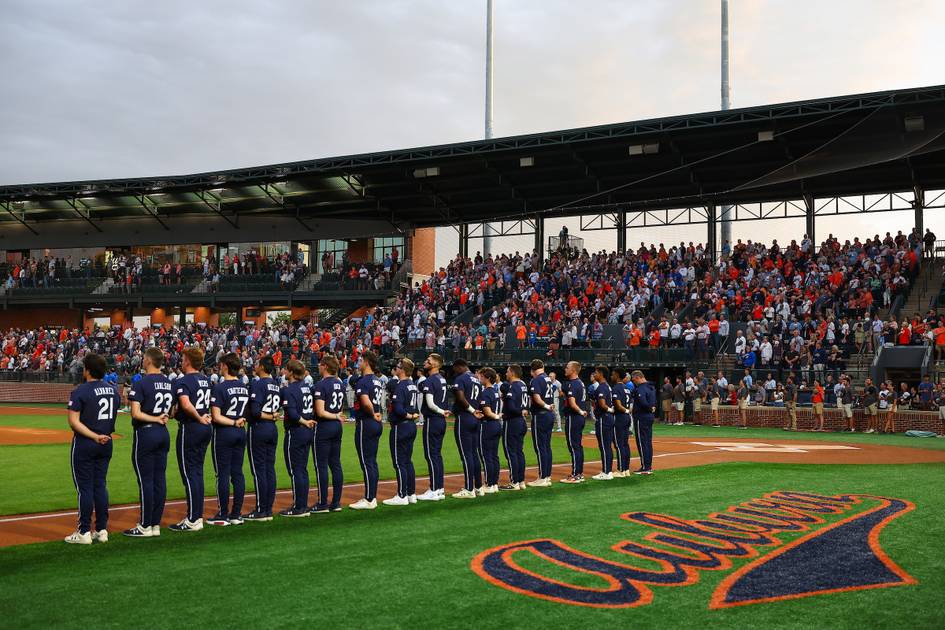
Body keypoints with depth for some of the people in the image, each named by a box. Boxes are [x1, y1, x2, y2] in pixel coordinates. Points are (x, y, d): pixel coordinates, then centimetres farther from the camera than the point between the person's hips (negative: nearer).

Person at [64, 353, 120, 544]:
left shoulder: (80, 392, -13)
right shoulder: (114, 390, 6)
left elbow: (74, 422, -19)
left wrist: (94, 436, -19)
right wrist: (103, 435, 15)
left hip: (84, 444, -6)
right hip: (106, 443, 6)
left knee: (84, 487, -1)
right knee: (100, 485, 12)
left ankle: (84, 532, 2)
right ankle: (102, 530, 14)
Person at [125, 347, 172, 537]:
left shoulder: (142, 383, -13)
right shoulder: (169, 383, 9)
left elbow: (135, 413, -20)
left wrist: (155, 419, -10)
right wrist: (162, 418, 1)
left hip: (145, 433, -7)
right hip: (164, 434, 7)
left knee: (146, 480, -3)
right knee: (160, 479, 8)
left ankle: (145, 527, 1)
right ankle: (156, 524, 13)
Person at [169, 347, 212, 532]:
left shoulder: (183, 381, -14)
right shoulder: (206, 380, 11)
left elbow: (186, 405, -29)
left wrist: (199, 418, -16)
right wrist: (206, 417, 5)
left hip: (190, 428, -8)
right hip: (206, 428, 8)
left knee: (189, 473, -3)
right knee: (198, 472, 15)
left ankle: (192, 521, -1)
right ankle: (198, 516, 19)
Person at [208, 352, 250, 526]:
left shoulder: (220, 387, -13)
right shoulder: (245, 387, 8)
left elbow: (216, 416, -17)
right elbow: (247, 414, 11)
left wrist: (233, 422, -9)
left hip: (223, 433, -6)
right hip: (241, 433, 7)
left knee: (223, 474, -1)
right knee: (237, 473, 9)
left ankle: (223, 515, 3)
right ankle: (236, 514, 12)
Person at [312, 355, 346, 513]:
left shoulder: (321, 385, -15)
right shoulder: (340, 384, 10)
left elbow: (320, 412, -19)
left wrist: (335, 417, -8)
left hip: (323, 427, -8)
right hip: (337, 428, 8)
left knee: (321, 465, -2)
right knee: (336, 464, 10)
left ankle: (322, 504, 1)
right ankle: (336, 502, 13)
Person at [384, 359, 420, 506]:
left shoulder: (400, 386, -17)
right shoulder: (413, 385, 11)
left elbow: (398, 408, -25)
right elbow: (416, 405, 15)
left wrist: (408, 415, -10)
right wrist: (415, 414, 0)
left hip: (400, 426, -9)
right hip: (412, 427, 9)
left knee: (399, 462, -3)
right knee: (408, 461, 15)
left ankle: (402, 496, -1)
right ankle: (411, 494, 18)